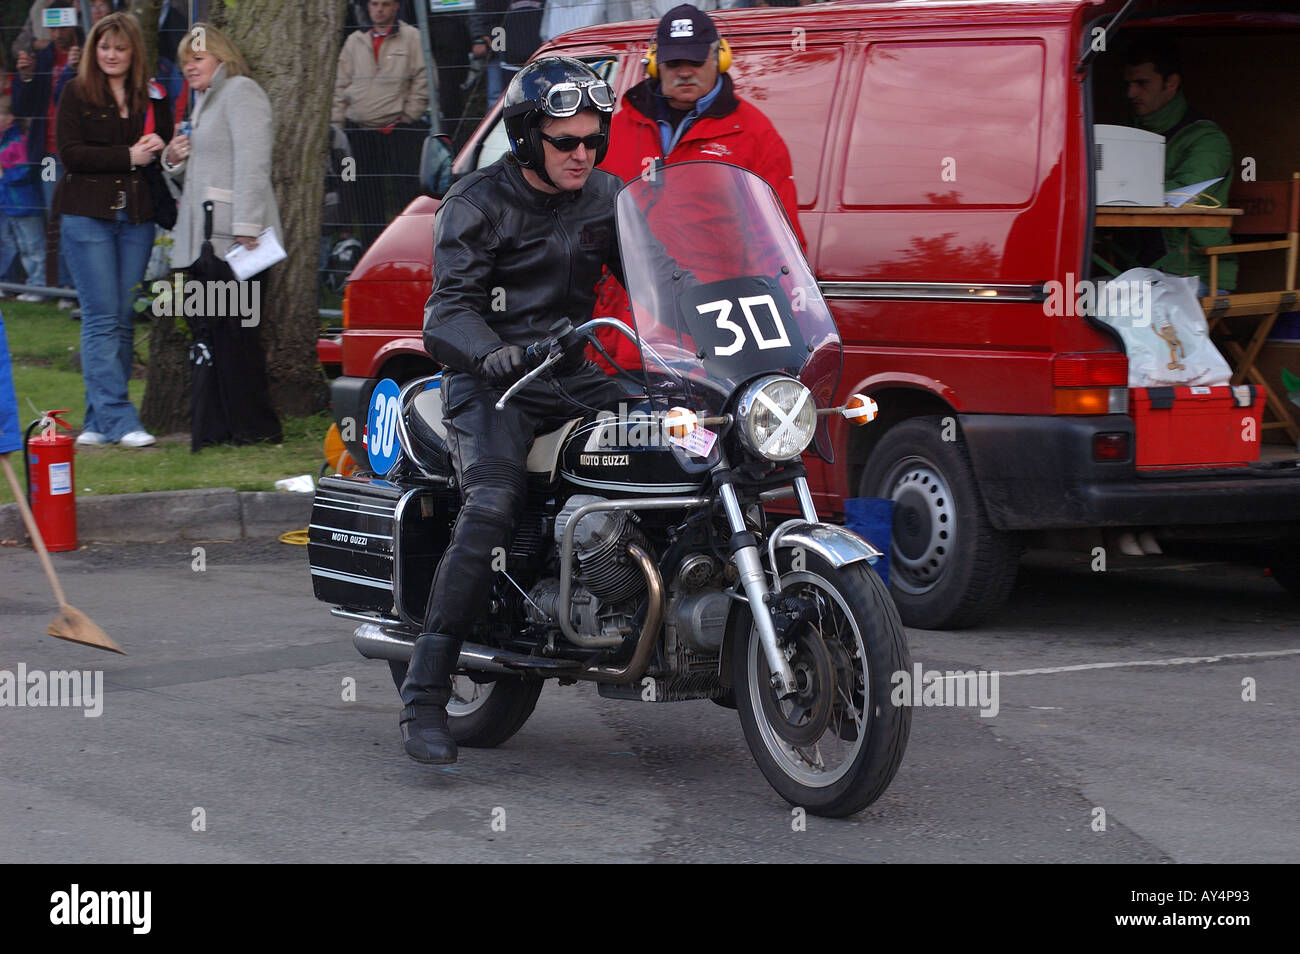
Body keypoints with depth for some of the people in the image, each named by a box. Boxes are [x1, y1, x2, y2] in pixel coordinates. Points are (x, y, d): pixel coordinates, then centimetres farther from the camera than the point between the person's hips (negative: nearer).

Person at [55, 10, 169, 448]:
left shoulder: (152, 97, 11)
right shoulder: (77, 94, 2)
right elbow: (70, 151, -8)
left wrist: (159, 149, -6)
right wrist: (129, 156, -14)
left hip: (136, 218, 4)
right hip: (87, 215, -4)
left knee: (124, 319, 2)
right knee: (101, 319, -9)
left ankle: (99, 421, 8)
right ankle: (119, 419, -11)